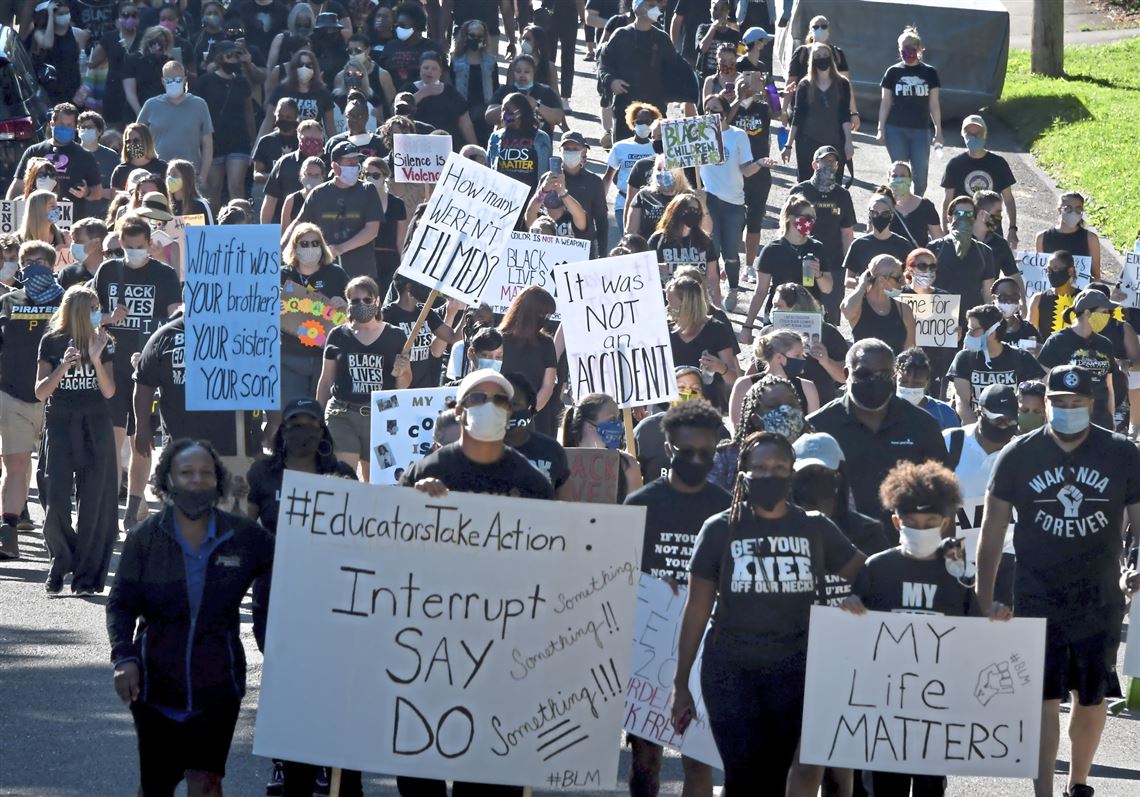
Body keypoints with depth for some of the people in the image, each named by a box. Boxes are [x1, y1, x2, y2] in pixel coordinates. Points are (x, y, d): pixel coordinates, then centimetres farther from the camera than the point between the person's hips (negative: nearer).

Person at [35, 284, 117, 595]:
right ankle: (60, 565, 15)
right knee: (55, 503, -7)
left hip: (95, 428, 1)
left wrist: (96, 360, -16)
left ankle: (87, 576, 3)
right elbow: (40, 392, -3)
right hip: (59, 426, -1)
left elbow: (109, 392, -1)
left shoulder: (103, 342, 5)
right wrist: (63, 366, -19)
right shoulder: (52, 342, 1)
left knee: (94, 503, -2)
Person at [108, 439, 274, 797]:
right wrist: (124, 658, -20)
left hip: (216, 685, -1)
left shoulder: (243, 537, -4)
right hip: (157, 683, 1)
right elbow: (121, 604, -4)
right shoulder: (145, 539, -4)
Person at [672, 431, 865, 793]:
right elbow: (697, 609, 3)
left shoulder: (815, 528, 7)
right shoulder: (722, 529, 2)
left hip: (793, 668, 2)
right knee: (743, 772, -11)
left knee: (774, 774, 5)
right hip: (731, 668, -2)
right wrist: (681, 683, 2)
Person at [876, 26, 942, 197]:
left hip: (920, 131, 1)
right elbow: (885, 103, 5)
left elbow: (934, 104, 7)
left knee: (921, 176, -2)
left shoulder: (929, 73, 4)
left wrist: (938, 131, 5)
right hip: (896, 130, -1)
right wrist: (881, 129, 1)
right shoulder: (893, 72, 2)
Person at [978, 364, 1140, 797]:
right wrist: (983, 599, 0)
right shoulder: (1018, 456, -3)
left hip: (1100, 600, 1)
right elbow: (993, 530, 2)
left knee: (1091, 699, 10)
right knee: (1044, 699, -5)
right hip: (1037, 600, -1)